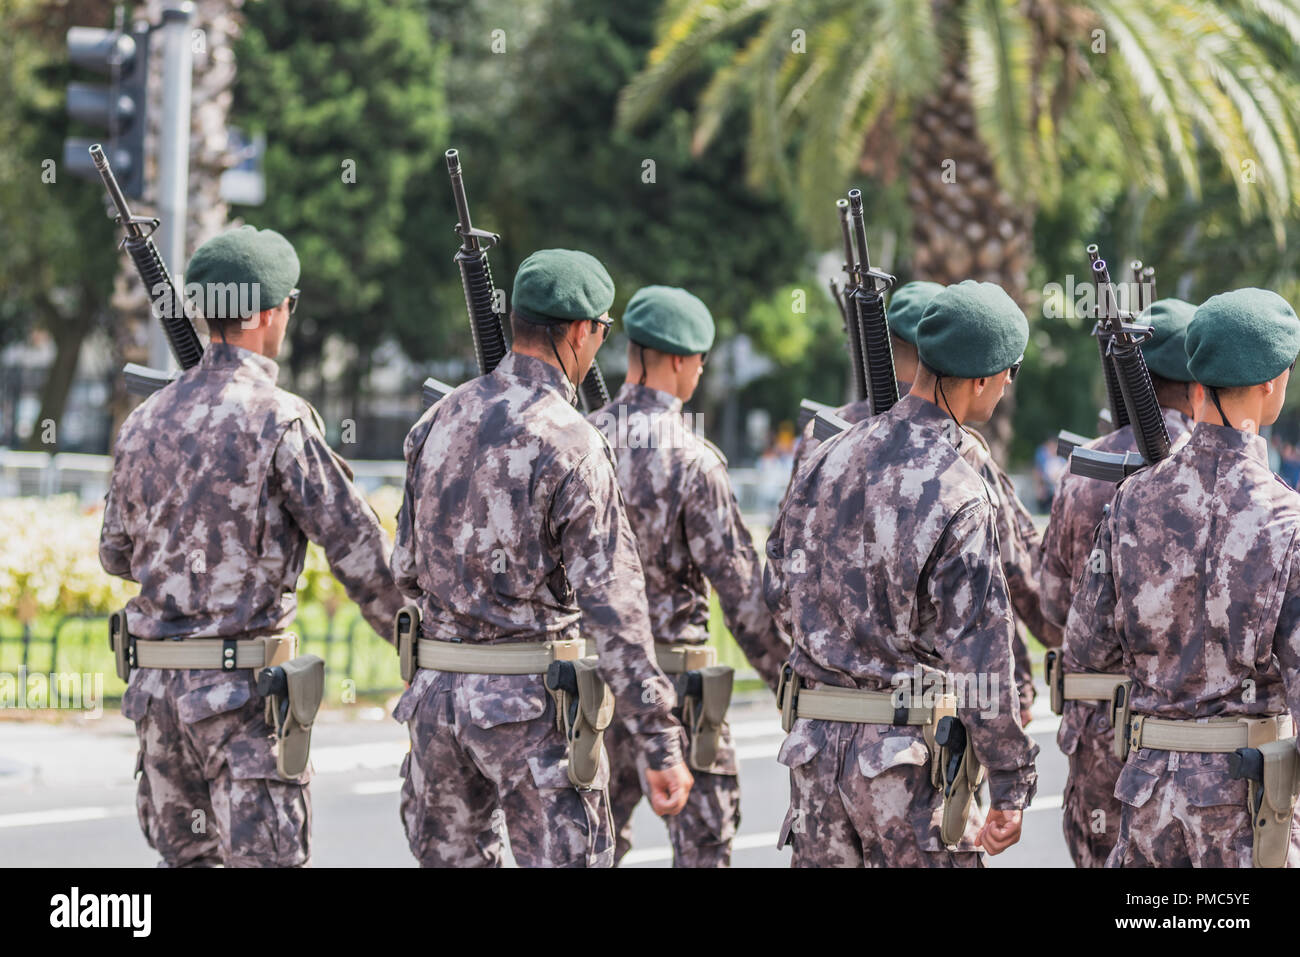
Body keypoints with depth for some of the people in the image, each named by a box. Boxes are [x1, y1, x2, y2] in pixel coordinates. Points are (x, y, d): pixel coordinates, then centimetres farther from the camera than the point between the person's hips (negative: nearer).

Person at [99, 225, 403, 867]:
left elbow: (117, 555, 18)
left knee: (183, 857, 15)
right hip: (243, 690, -7)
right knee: (265, 858, -4)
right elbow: (355, 547, -10)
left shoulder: (146, 421, 8)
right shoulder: (277, 419, -12)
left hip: (156, 684, 7)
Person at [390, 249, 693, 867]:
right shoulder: (572, 445, -14)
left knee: (451, 860, 14)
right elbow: (613, 607, -17)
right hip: (533, 700, -7)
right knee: (560, 857, -2)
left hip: (436, 694, 7)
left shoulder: (438, 422, 6)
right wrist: (661, 746, -16)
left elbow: (405, 568, 13)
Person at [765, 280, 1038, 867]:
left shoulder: (830, 459, 3)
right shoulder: (958, 495, -16)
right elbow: (979, 655, -16)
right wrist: (1011, 786, -10)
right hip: (904, 751, -6)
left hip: (813, 737, 6)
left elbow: (779, 593, 13)